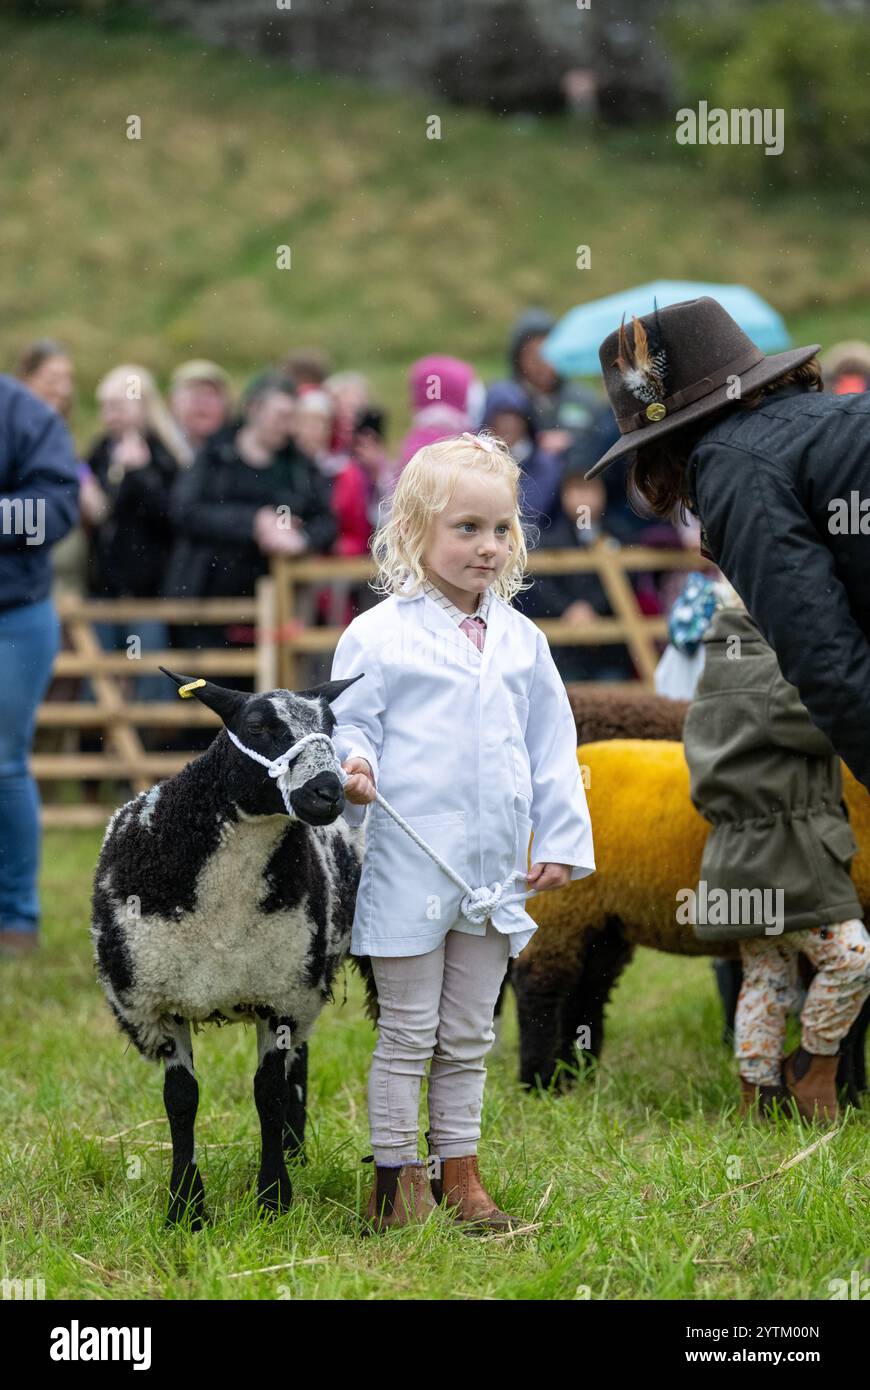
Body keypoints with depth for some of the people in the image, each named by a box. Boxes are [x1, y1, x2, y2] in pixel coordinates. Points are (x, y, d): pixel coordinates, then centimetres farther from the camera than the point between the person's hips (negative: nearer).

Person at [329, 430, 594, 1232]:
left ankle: (460, 1174, 22)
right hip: (410, 864, -5)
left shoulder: (521, 640, 9)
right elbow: (350, 724, -4)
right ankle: (396, 1179, 11)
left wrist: (562, 842, 8)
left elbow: (552, 747, 13)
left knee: (469, 1036, 14)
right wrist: (352, 769, -26)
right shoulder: (378, 636, -6)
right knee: (407, 1033, 3)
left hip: (494, 874, 5)